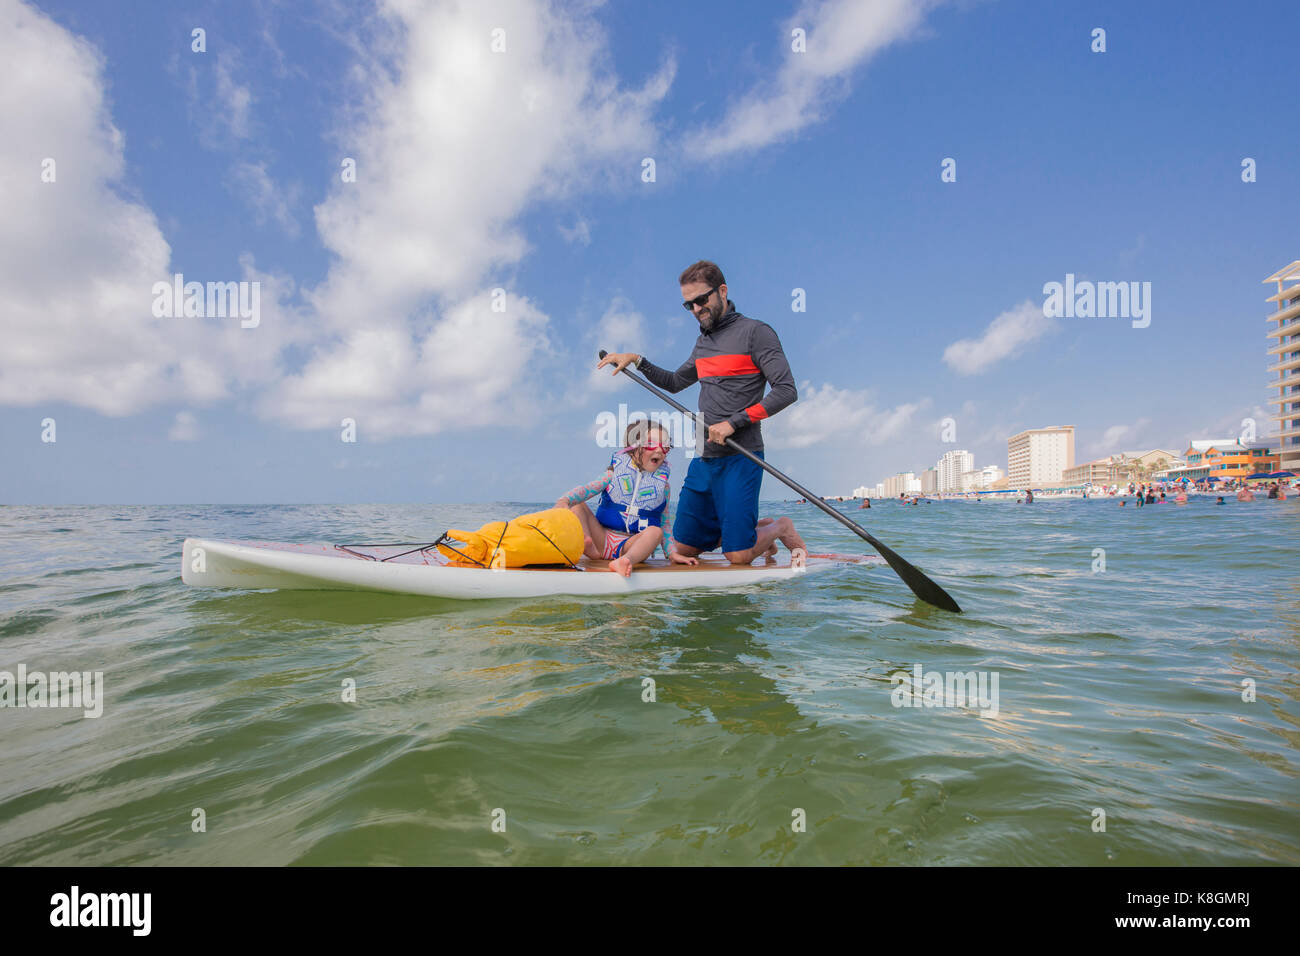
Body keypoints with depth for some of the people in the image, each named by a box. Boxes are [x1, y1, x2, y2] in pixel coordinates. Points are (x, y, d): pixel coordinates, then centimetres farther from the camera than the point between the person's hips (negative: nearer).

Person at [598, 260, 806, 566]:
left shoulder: (755, 332, -5)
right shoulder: (703, 342, 17)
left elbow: (786, 391, -12)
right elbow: (675, 383, 31)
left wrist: (734, 422, -17)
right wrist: (637, 360, 17)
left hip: (739, 457, -7)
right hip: (704, 458, 7)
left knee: (738, 556, -9)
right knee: (685, 547, 7)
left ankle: (779, 528, 21)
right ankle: (752, 529, 27)